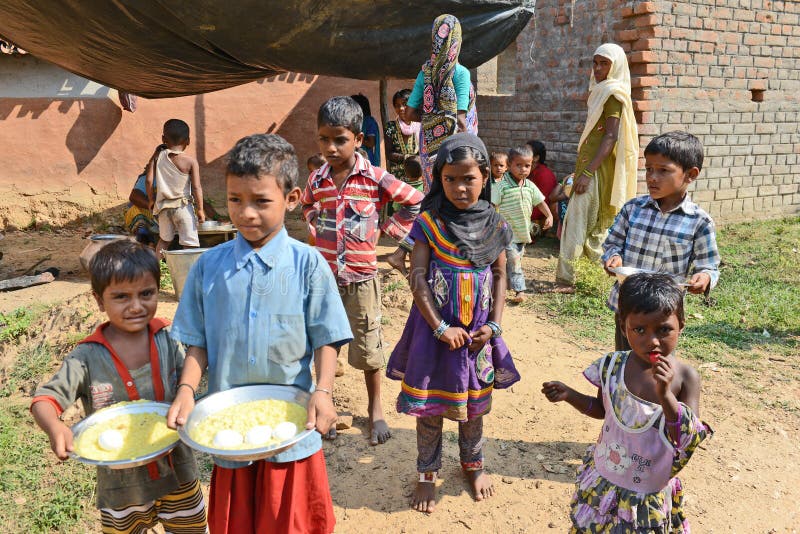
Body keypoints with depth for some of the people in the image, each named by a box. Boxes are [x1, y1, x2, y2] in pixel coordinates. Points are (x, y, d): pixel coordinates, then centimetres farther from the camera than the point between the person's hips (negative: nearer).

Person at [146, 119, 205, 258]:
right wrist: (200, 209, -5)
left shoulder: (158, 156, 0)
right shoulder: (191, 162, -10)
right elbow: (196, 188, -12)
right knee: (190, 242, 2)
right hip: (183, 207, -4)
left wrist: (152, 200, 12)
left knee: (164, 239, 23)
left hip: (163, 206, 4)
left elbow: (149, 180, -2)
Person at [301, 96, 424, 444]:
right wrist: (319, 226, 7)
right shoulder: (317, 180, 0)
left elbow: (415, 202, 1)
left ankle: (375, 408, 29)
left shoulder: (375, 178, -10)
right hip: (323, 275, 3)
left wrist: (386, 230, -2)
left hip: (361, 276, -3)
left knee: (367, 348, 9)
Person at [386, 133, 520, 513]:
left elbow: (500, 276, 4)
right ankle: (427, 474, 28)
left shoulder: (495, 225, -1)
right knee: (430, 402, 8)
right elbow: (417, 279, -12)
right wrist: (441, 328, -16)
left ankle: (473, 464, 40)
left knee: (473, 402, 18)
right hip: (435, 327, -2)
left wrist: (494, 326, -5)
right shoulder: (428, 223, -10)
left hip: (477, 332, 3)